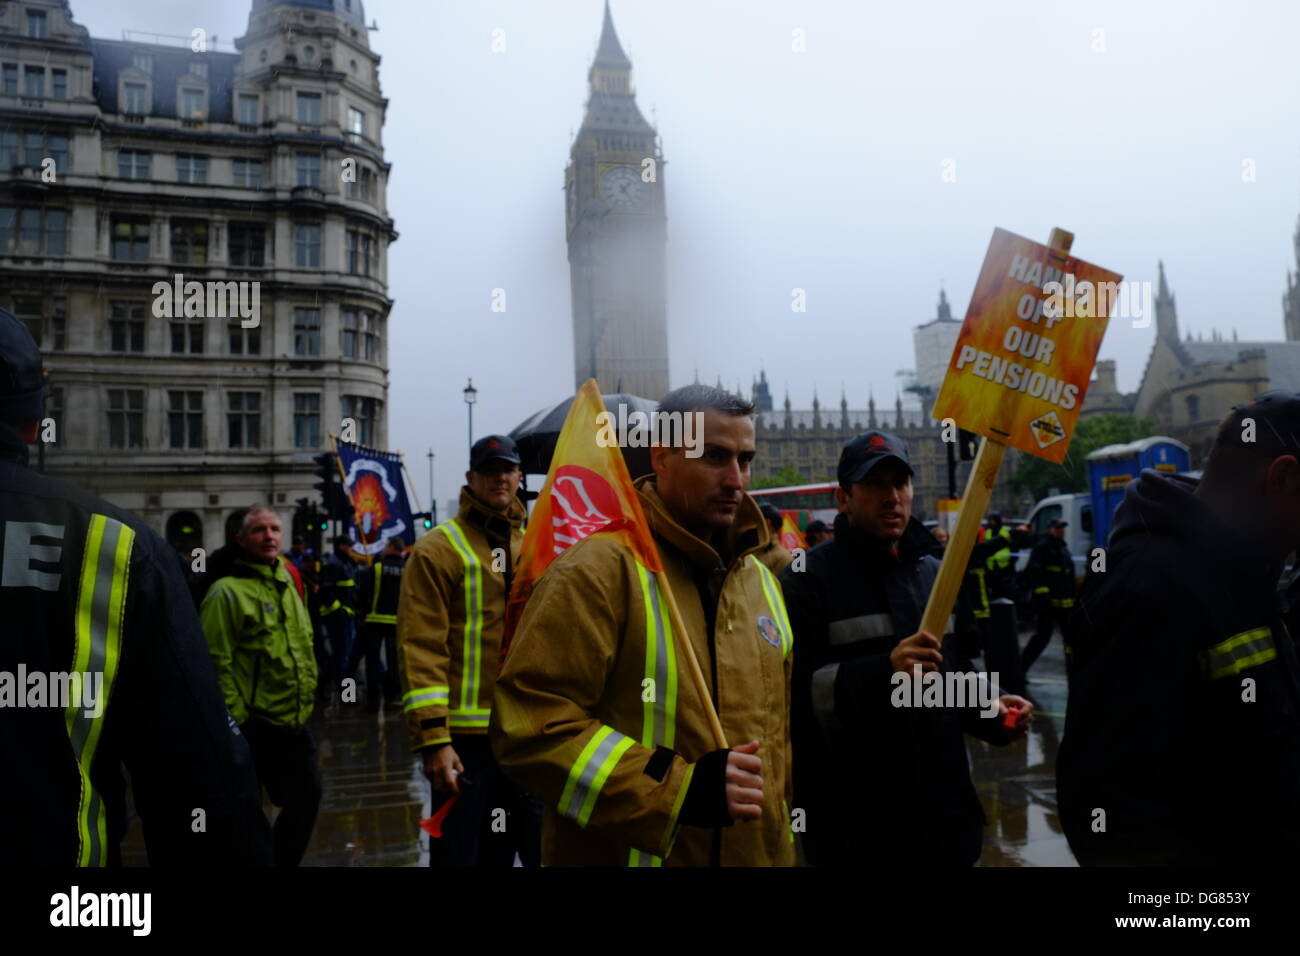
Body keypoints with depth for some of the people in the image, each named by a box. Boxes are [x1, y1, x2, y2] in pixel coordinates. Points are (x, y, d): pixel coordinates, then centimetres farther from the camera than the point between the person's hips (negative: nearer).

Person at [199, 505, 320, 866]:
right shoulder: (228, 592, -13)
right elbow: (217, 664, -17)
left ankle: (281, 861, 32)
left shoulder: (287, 584, 12)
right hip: (252, 727, -8)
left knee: (307, 796, 15)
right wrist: (233, 720, -17)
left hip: (294, 724, 8)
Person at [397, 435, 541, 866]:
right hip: (466, 734, -5)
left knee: (539, 843, 15)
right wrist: (432, 737, -17)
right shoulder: (438, 549, -6)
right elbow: (421, 649, -12)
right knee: (462, 853, 6)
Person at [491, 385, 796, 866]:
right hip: (632, 854, -6)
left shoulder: (761, 579, 8)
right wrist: (678, 790, -25)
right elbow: (530, 726, -23)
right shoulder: (600, 567, -17)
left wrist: (779, 823, 15)